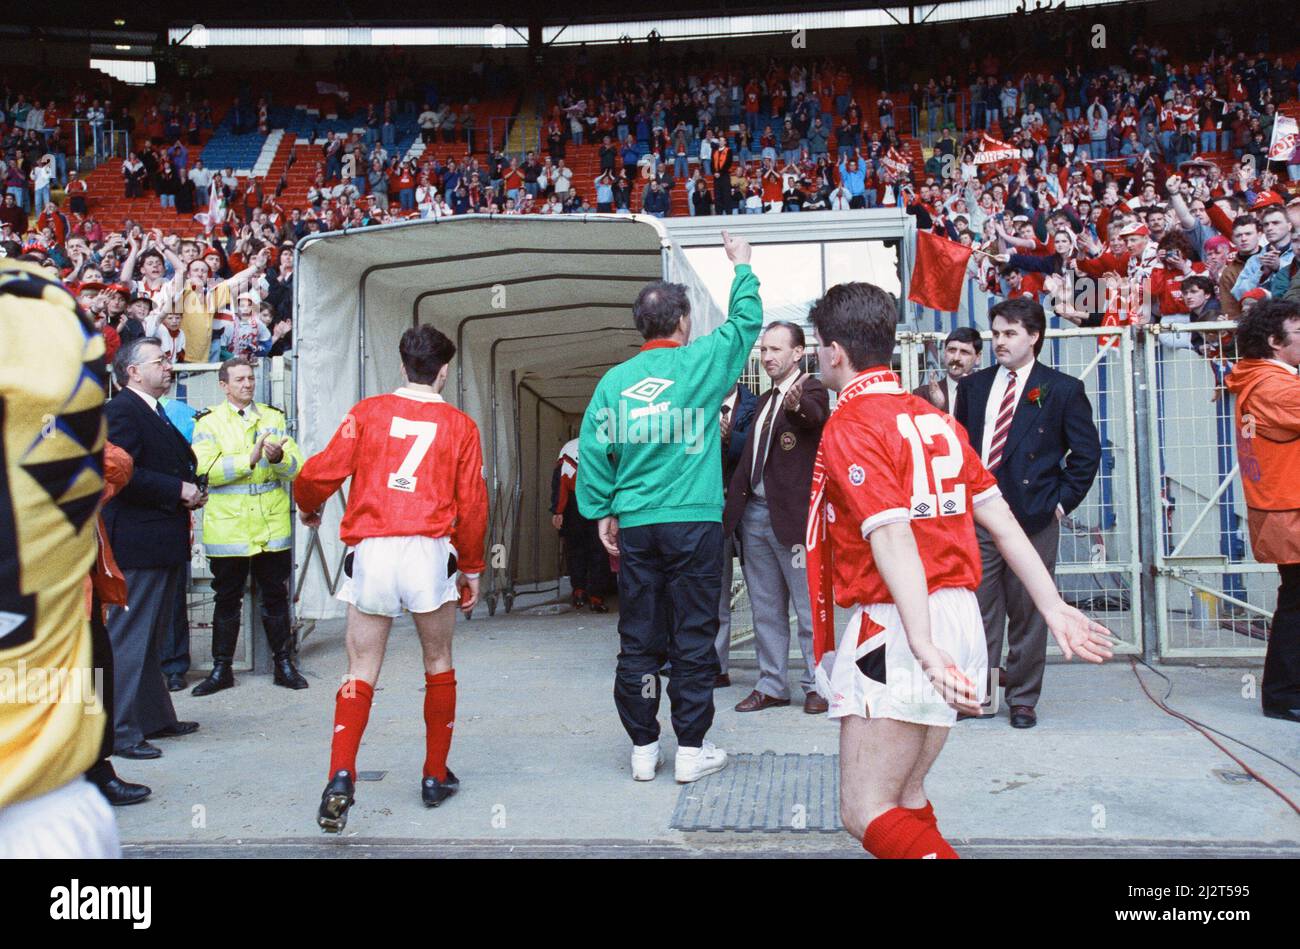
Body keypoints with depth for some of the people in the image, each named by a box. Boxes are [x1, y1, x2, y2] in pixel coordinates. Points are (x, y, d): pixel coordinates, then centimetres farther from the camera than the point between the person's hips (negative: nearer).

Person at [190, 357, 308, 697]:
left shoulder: (273, 418, 11)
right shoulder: (209, 423, 2)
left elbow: (296, 467, 2)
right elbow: (207, 470, -13)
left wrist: (278, 457, -20)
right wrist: (250, 458, -22)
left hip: (272, 526, 2)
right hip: (228, 528, -2)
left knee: (275, 597, 9)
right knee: (227, 599, 8)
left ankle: (283, 665, 19)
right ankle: (221, 669, 18)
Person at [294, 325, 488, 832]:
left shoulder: (368, 411, 4)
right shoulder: (460, 425, 5)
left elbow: (321, 472, 1)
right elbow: (472, 505, 5)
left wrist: (308, 507, 24)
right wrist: (471, 569, 17)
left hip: (371, 551, 0)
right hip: (430, 550, 0)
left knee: (361, 671, 8)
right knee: (438, 664, 17)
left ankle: (341, 777, -7)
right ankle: (436, 777, 23)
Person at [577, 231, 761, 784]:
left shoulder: (615, 380, 3)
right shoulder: (701, 362, -2)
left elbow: (594, 448, 2)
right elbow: (746, 321, 12)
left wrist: (602, 511, 11)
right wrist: (742, 266, 27)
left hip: (635, 525, 3)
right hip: (693, 521, -3)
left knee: (638, 639, 9)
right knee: (693, 638, 5)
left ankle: (643, 749, 17)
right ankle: (692, 750, 11)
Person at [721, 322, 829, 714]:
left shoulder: (812, 391, -6)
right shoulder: (764, 400, 18)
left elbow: (815, 415, -30)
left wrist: (796, 404, -53)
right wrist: (732, 499, 10)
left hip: (792, 514, -8)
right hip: (754, 514, 8)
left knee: (808, 608, 2)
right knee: (766, 610, 13)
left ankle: (816, 686, 12)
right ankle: (771, 685, 22)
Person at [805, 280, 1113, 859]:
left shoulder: (850, 425, -10)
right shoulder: (933, 418, 14)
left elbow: (892, 536, -22)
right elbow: (1000, 519, 11)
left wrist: (922, 645, -29)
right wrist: (1054, 609, 12)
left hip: (894, 624, -9)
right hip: (960, 615, 9)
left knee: (866, 815, -2)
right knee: (903, 799, 19)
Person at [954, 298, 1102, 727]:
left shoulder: (1062, 389, 2)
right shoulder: (973, 386, 12)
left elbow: (1087, 453, 2)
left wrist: (1061, 502, -3)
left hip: (1033, 518, -2)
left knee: (1028, 613, 4)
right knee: (978, 611, 4)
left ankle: (1023, 699, 16)